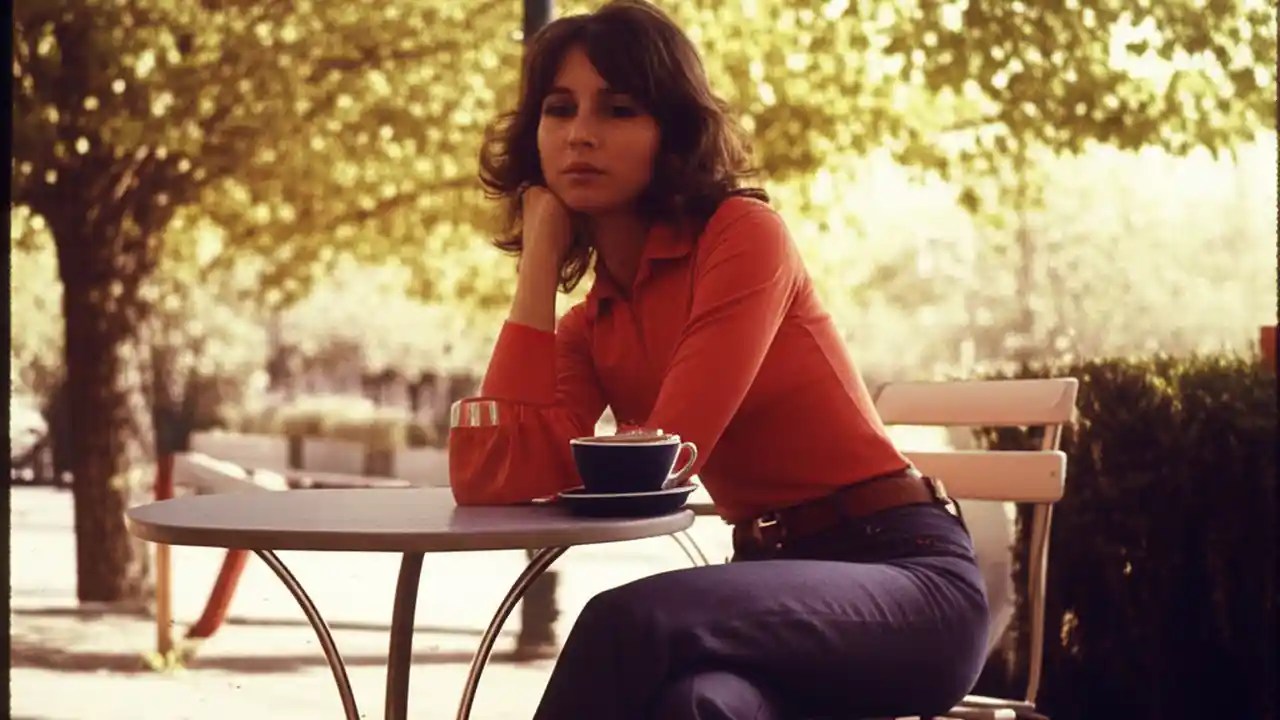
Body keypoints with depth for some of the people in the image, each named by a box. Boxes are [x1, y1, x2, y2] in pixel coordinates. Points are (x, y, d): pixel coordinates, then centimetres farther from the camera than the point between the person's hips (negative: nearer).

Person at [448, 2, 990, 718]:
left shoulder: (746, 233, -9)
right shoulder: (590, 327, 11)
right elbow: (489, 481, -8)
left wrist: (563, 464, 5)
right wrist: (540, 255, 0)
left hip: (908, 573, -5)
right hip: (777, 582, 5)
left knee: (632, 623, -32)